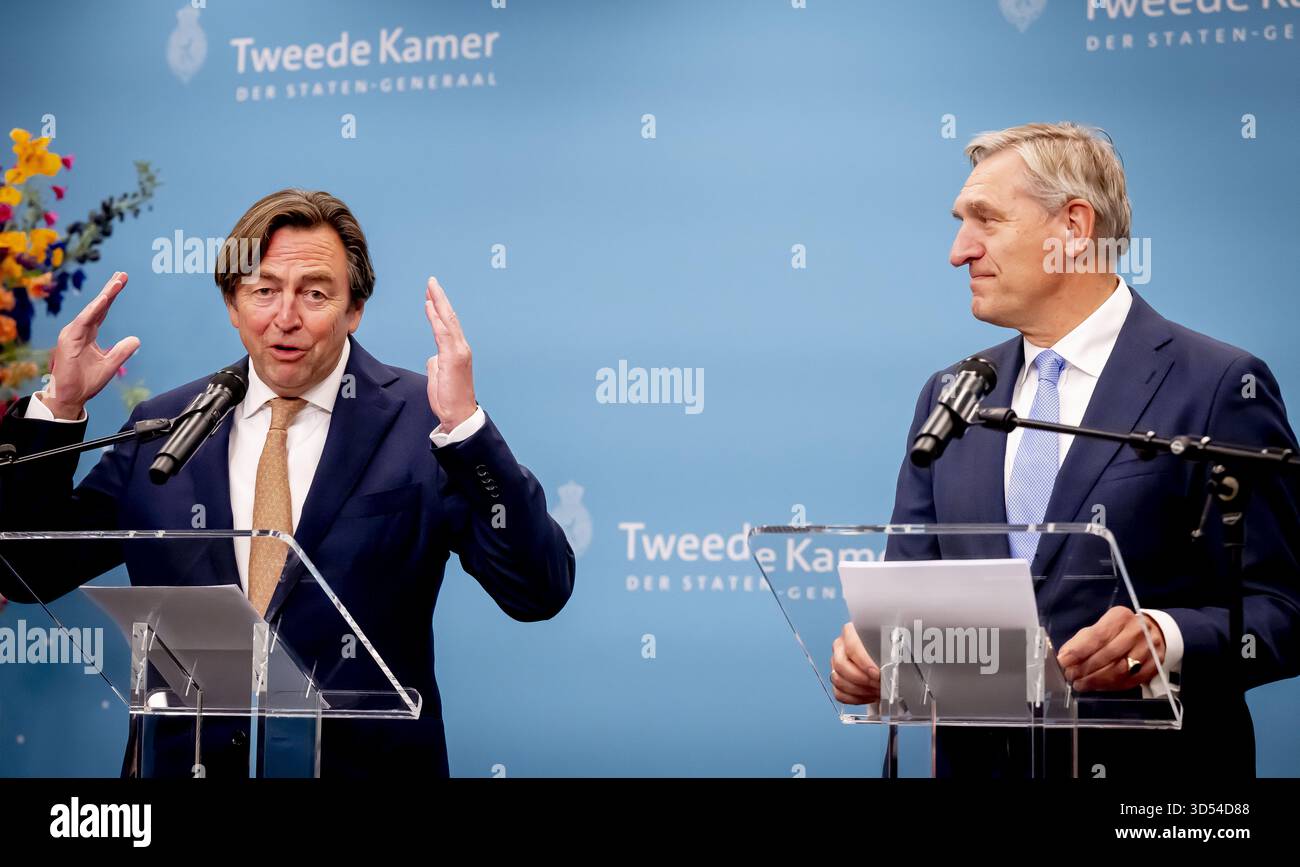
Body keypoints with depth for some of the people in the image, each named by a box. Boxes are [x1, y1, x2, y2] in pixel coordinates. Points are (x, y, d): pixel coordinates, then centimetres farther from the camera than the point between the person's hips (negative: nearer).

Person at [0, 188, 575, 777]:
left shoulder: (418, 421, -2)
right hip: (183, 762, 4)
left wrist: (464, 425, -21)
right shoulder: (161, 427, 9)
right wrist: (59, 407, 1)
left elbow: (539, 593, -11)